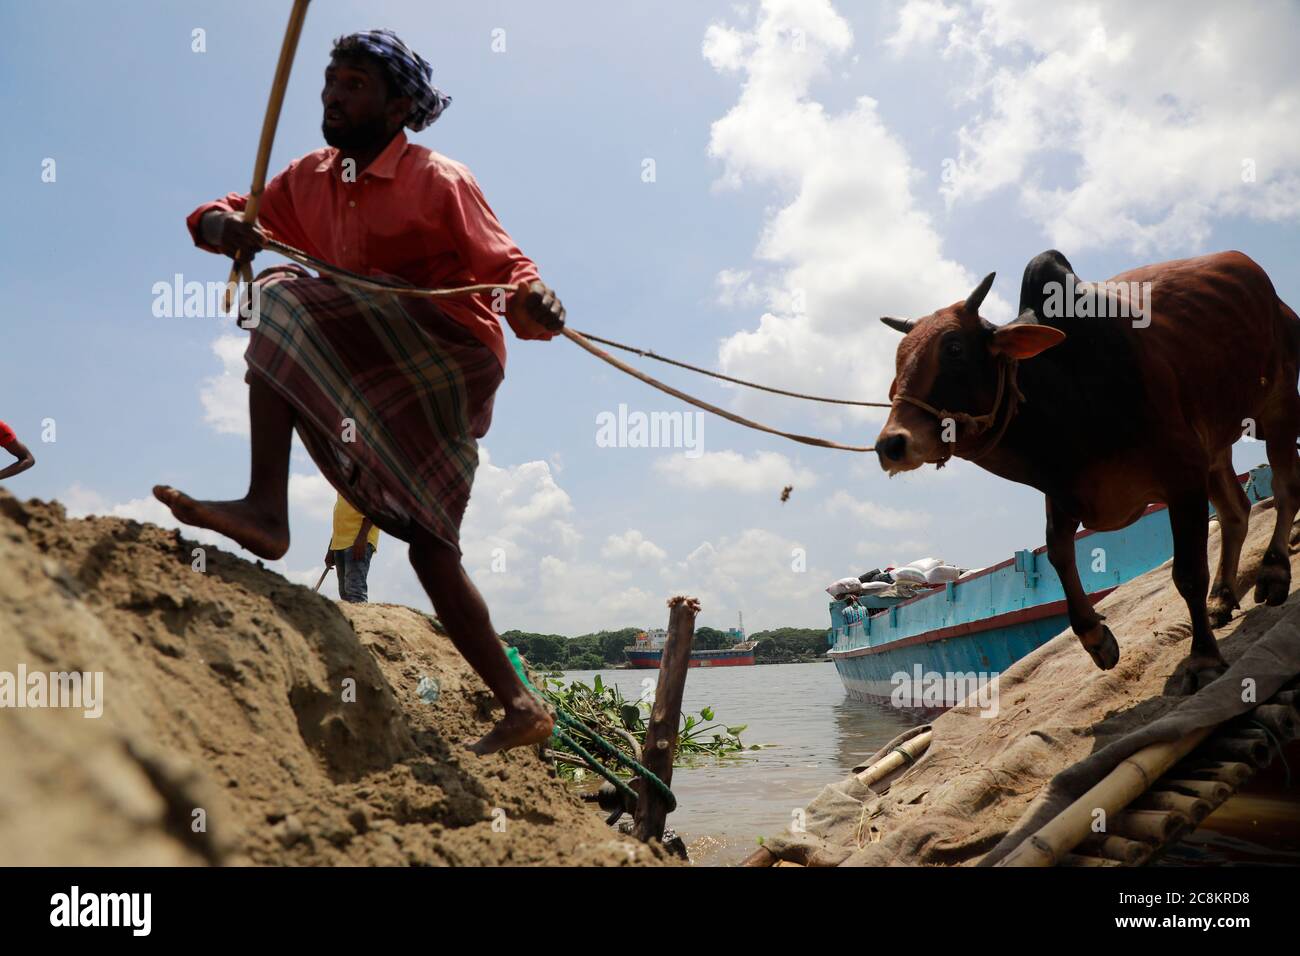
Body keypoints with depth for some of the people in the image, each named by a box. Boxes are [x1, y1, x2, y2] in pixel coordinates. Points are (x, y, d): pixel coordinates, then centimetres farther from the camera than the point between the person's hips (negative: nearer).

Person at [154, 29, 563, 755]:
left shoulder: (440, 182, -7)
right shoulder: (312, 180, 12)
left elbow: (505, 265, -11)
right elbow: (234, 215, 10)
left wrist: (532, 301, -33)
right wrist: (221, 224, -14)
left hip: (449, 361, -7)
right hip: (384, 383, 7)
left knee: (284, 302, -21)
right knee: (430, 546, 8)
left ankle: (267, 508, -27)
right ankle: (520, 707, 17)